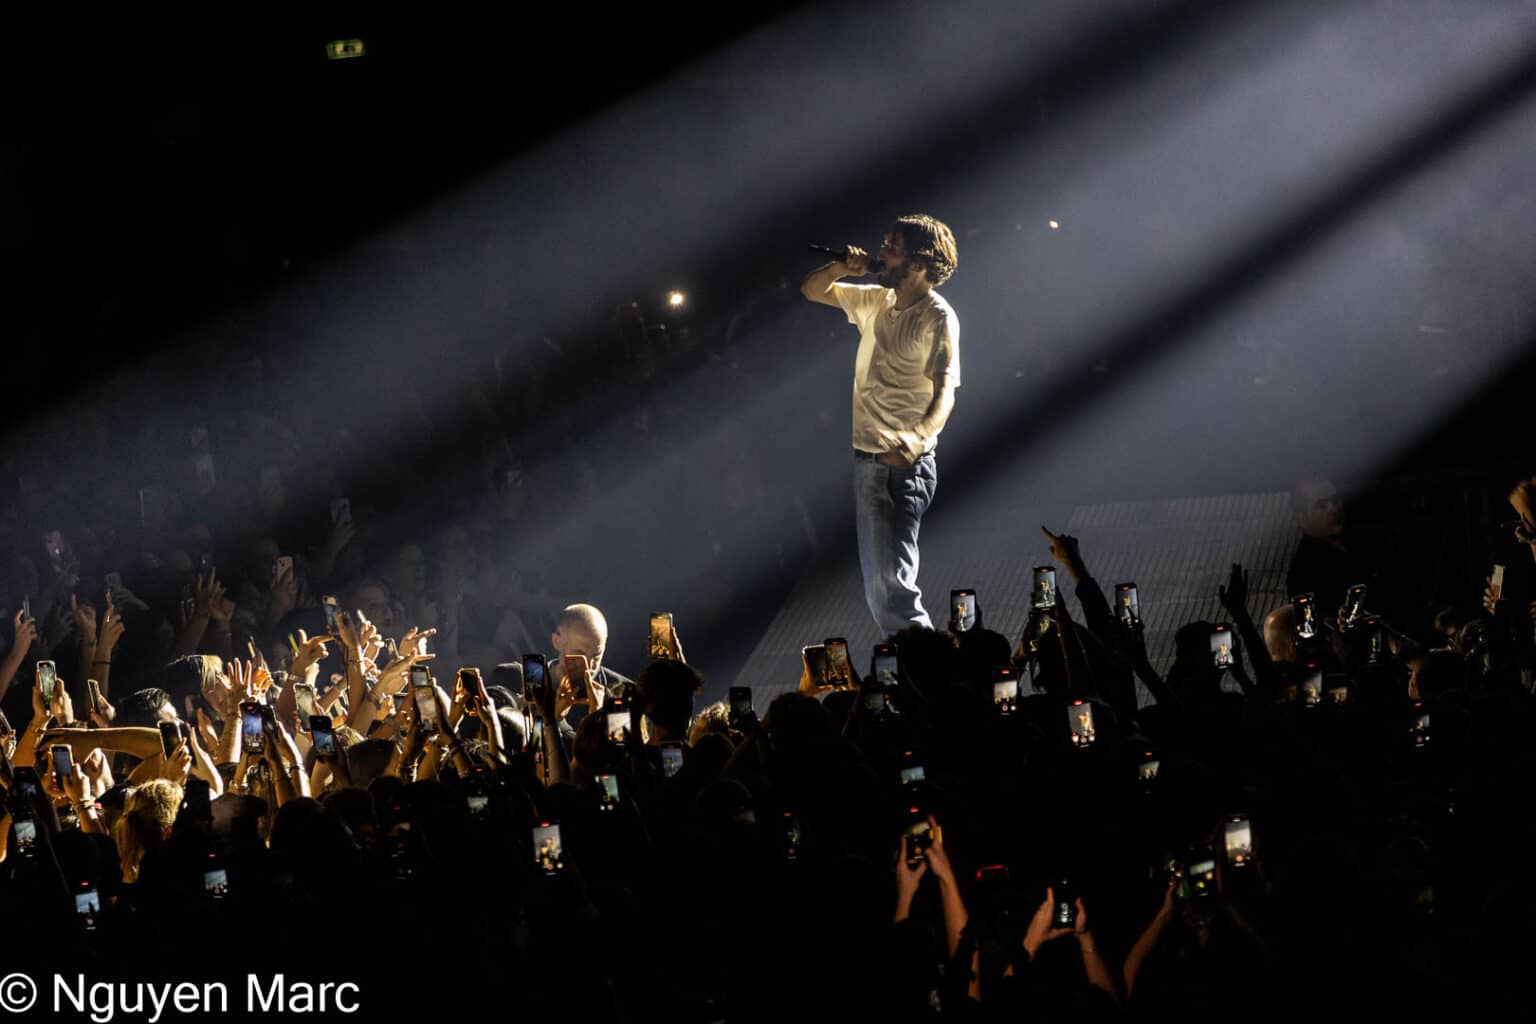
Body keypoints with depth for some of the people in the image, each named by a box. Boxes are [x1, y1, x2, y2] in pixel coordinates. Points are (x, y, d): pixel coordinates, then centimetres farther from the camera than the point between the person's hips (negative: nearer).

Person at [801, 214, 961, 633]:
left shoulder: (937, 317, -11)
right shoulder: (875, 301, 12)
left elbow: (945, 391, -20)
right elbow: (812, 291, 25)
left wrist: (918, 436, -40)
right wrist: (841, 268, 2)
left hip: (908, 463, -8)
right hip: (867, 458, 8)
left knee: (892, 581, -18)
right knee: (879, 584, 7)